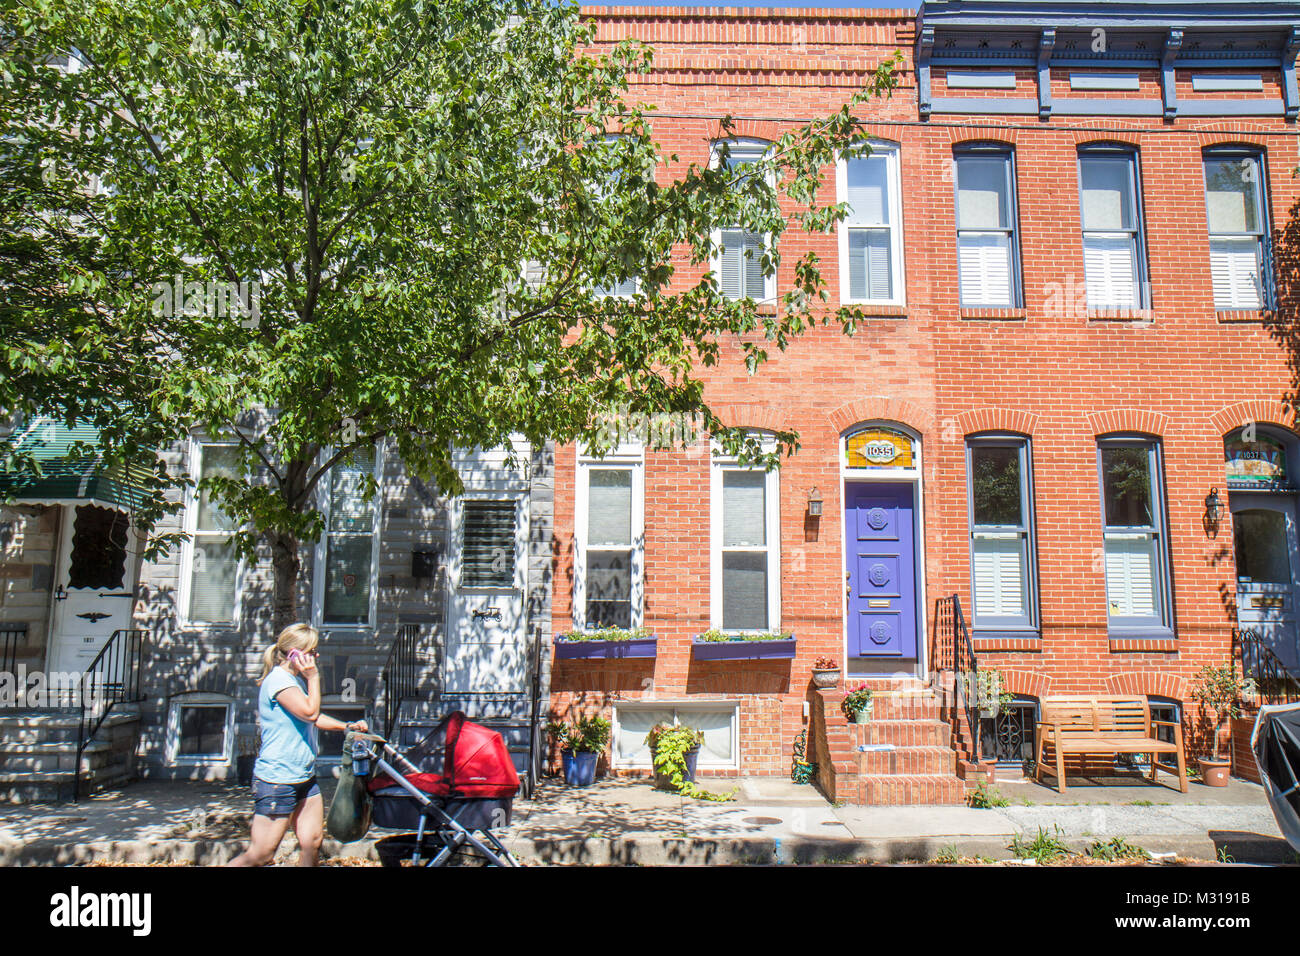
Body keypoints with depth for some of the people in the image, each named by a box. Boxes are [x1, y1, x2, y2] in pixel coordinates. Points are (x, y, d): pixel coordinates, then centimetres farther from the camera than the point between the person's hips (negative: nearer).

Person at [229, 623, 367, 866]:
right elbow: (309, 712, -27)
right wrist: (314, 677, -16)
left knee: (312, 842, 7)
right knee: (260, 854, -5)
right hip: (277, 779, -10)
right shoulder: (278, 678, -16)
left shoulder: (297, 680, 16)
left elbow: (315, 718, 28)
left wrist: (348, 726, 17)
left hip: (304, 777, 10)